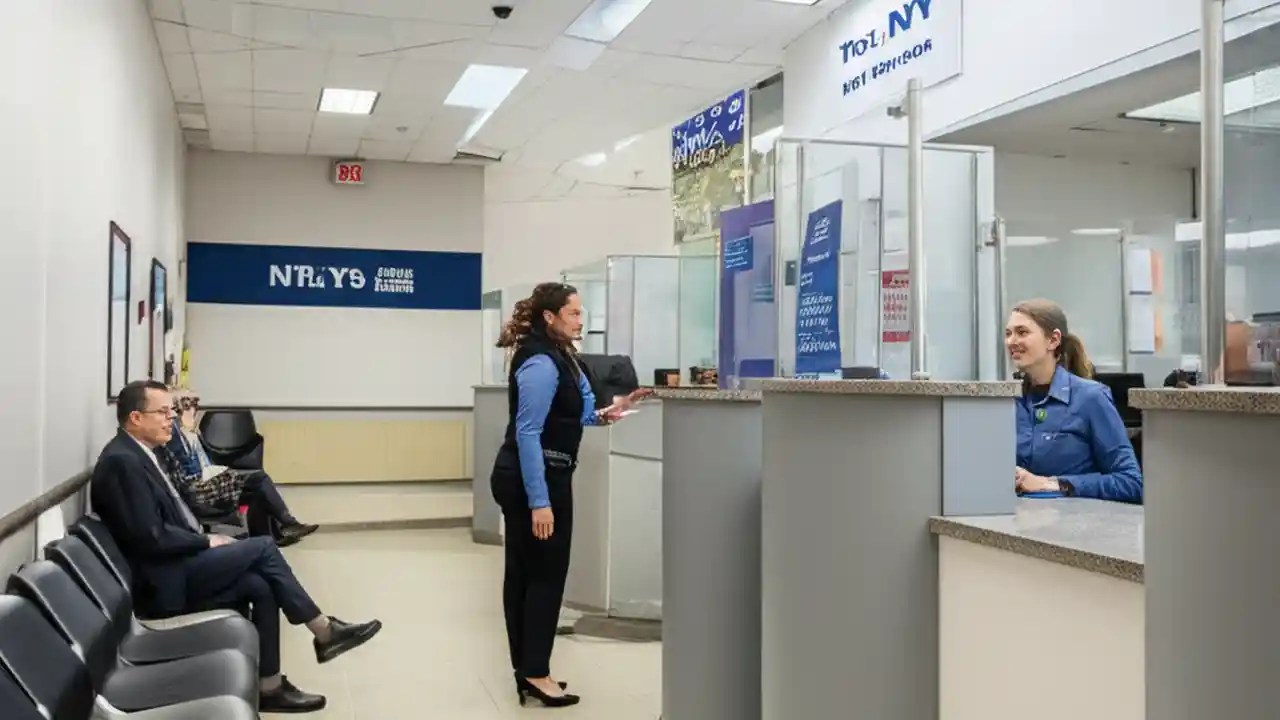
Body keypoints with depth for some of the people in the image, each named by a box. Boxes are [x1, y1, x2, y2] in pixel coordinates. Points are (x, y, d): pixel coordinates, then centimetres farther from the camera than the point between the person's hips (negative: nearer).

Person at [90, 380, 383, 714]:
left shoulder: (138, 453, 12)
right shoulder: (122, 461, -19)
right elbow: (151, 538, -24)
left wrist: (203, 542, 2)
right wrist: (207, 542, -11)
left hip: (179, 563, 9)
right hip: (165, 579, -9)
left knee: (261, 586, -6)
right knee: (263, 548, -12)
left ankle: (270, 686, 1)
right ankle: (324, 632, -1)